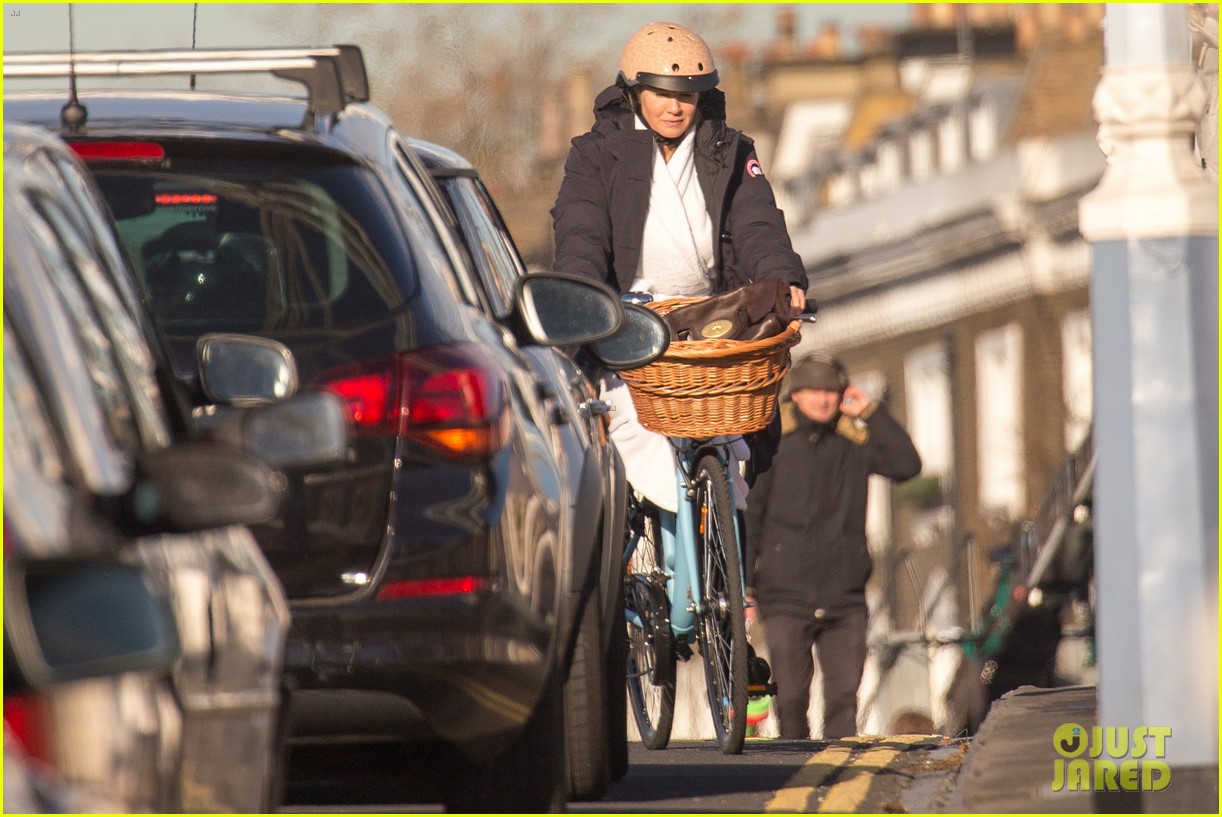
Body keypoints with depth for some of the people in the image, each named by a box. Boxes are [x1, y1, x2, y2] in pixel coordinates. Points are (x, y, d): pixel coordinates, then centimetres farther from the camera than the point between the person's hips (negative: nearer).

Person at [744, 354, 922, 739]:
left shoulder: (854, 444, 8)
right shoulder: (773, 444, 2)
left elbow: (907, 465, -3)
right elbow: (750, 515, 4)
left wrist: (870, 413, -3)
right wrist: (744, 583, 0)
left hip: (845, 598, 1)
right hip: (787, 596, -1)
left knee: (844, 696, -4)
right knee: (791, 697, 1)